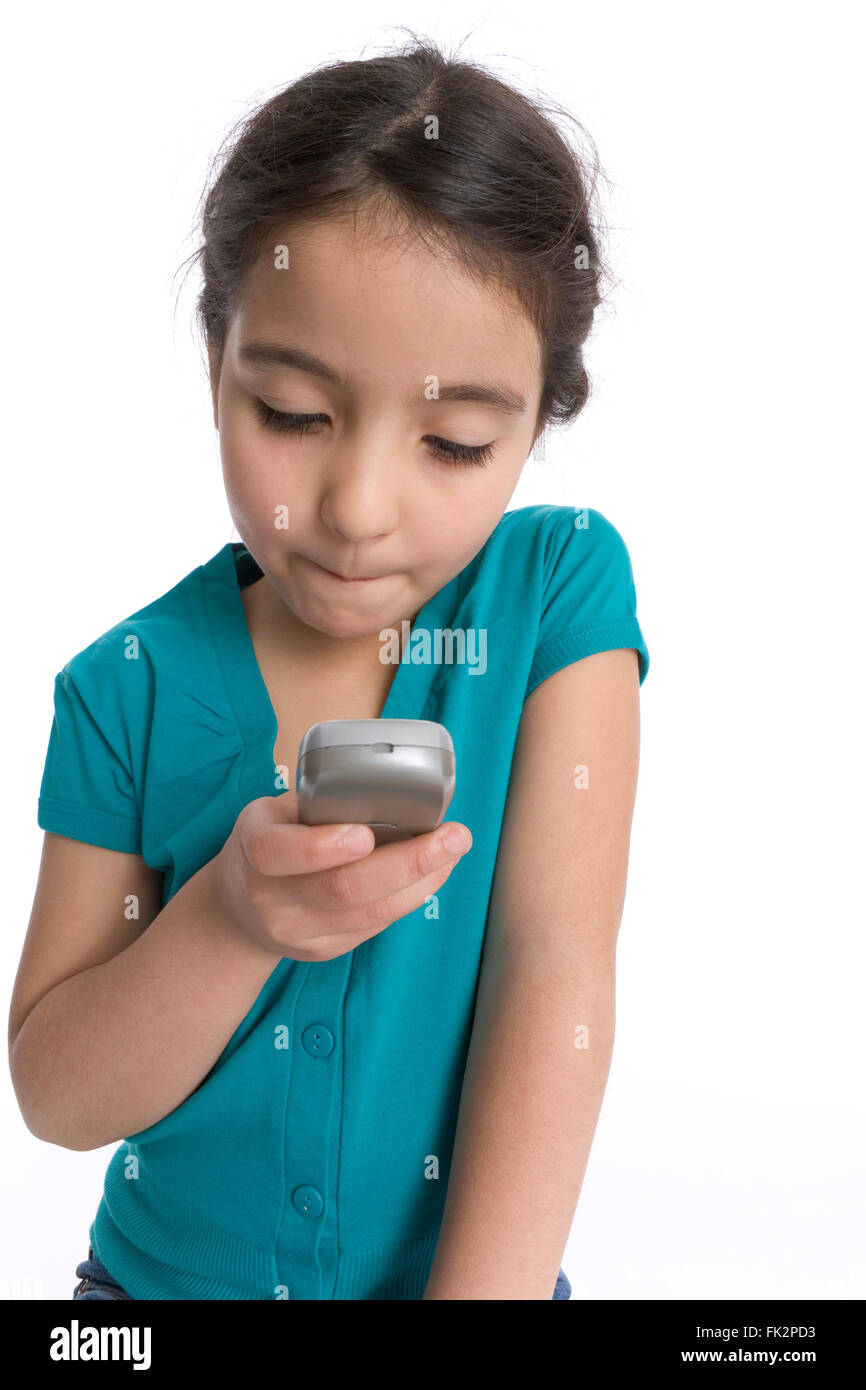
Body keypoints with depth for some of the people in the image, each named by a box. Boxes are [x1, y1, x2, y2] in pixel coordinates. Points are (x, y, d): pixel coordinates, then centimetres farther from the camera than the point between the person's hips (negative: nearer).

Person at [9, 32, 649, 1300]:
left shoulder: (560, 589, -10)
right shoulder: (132, 689, -9)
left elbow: (555, 972, -14)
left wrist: (486, 1286, -21)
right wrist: (228, 923, -23)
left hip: (465, 1268, 1)